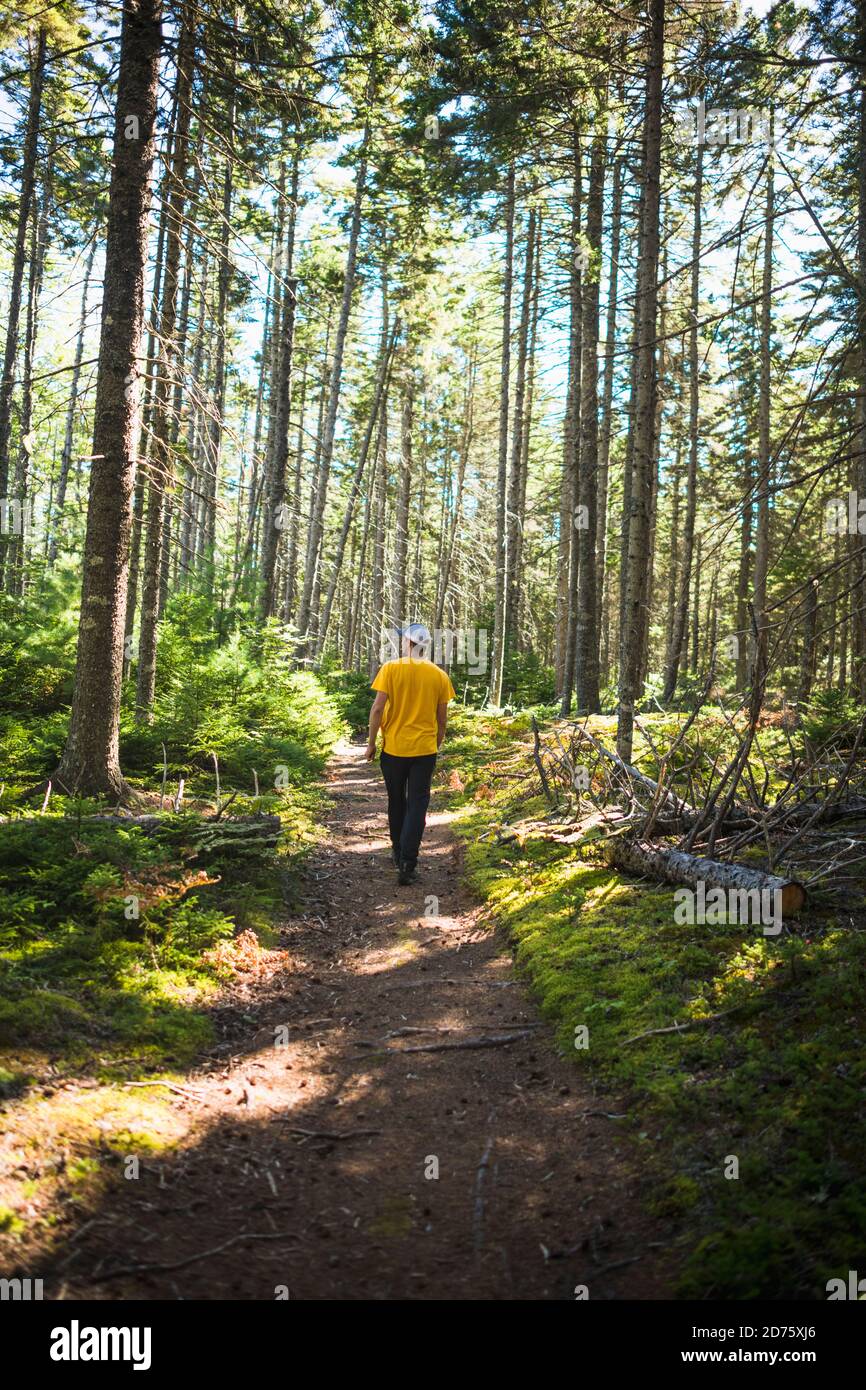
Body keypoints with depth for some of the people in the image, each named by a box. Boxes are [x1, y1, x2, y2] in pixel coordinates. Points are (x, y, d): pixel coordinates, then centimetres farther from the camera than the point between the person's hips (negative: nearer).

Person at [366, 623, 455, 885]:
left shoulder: (390, 669, -8)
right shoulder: (439, 675, -1)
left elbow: (377, 709, -11)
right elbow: (442, 717, 5)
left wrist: (371, 742, 0)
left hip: (394, 747, 0)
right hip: (425, 749, 0)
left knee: (397, 801, 17)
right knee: (417, 804, 1)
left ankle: (398, 851, 33)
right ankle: (407, 863, -7)